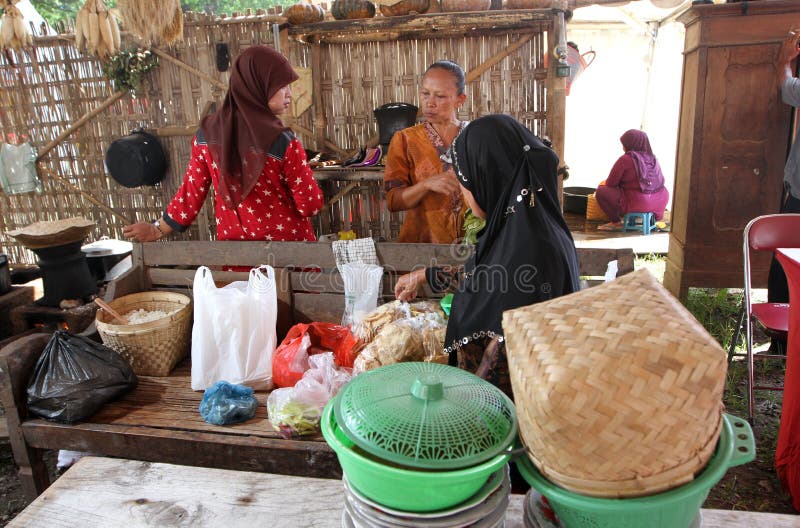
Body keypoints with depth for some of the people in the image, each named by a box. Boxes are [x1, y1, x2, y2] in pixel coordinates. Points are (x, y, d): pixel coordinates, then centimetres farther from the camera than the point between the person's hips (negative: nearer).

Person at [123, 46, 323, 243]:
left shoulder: (208, 133, -8)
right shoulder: (284, 143, -21)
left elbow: (191, 193, -2)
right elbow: (311, 205, -16)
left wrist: (157, 229, 13)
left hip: (232, 238, 4)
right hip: (286, 239, -4)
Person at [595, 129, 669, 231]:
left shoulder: (626, 159, -8)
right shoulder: (653, 158, 10)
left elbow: (611, 183, -4)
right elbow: (661, 180, 21)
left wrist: (604, 183, 22)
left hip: (635, 204, -7)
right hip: (658, 204, 7)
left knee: (601, 191, 5)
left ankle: (616, 222, 8)